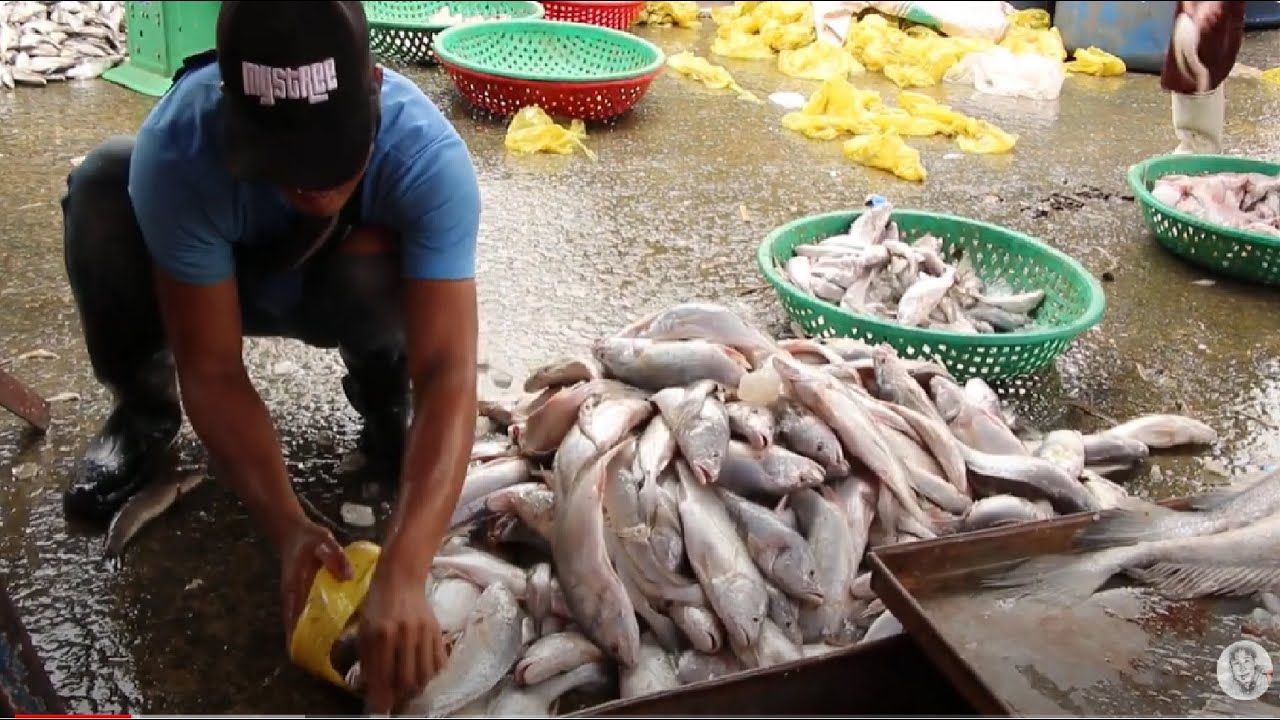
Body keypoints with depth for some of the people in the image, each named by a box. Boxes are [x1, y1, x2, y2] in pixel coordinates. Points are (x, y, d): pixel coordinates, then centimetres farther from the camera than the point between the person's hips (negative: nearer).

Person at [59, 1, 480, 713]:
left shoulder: (429, 157, -38)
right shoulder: (177, 149, -38)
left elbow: (448, 373, -44)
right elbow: (212, 371, -31)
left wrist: (402, 574, -54)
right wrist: (289, 528, -44)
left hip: (346, 292, -1)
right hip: (216, 283, 1)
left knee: (372, 273, -37)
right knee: (103, 184, -29)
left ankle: (382, 391, -1)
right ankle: (144, 410, -3)